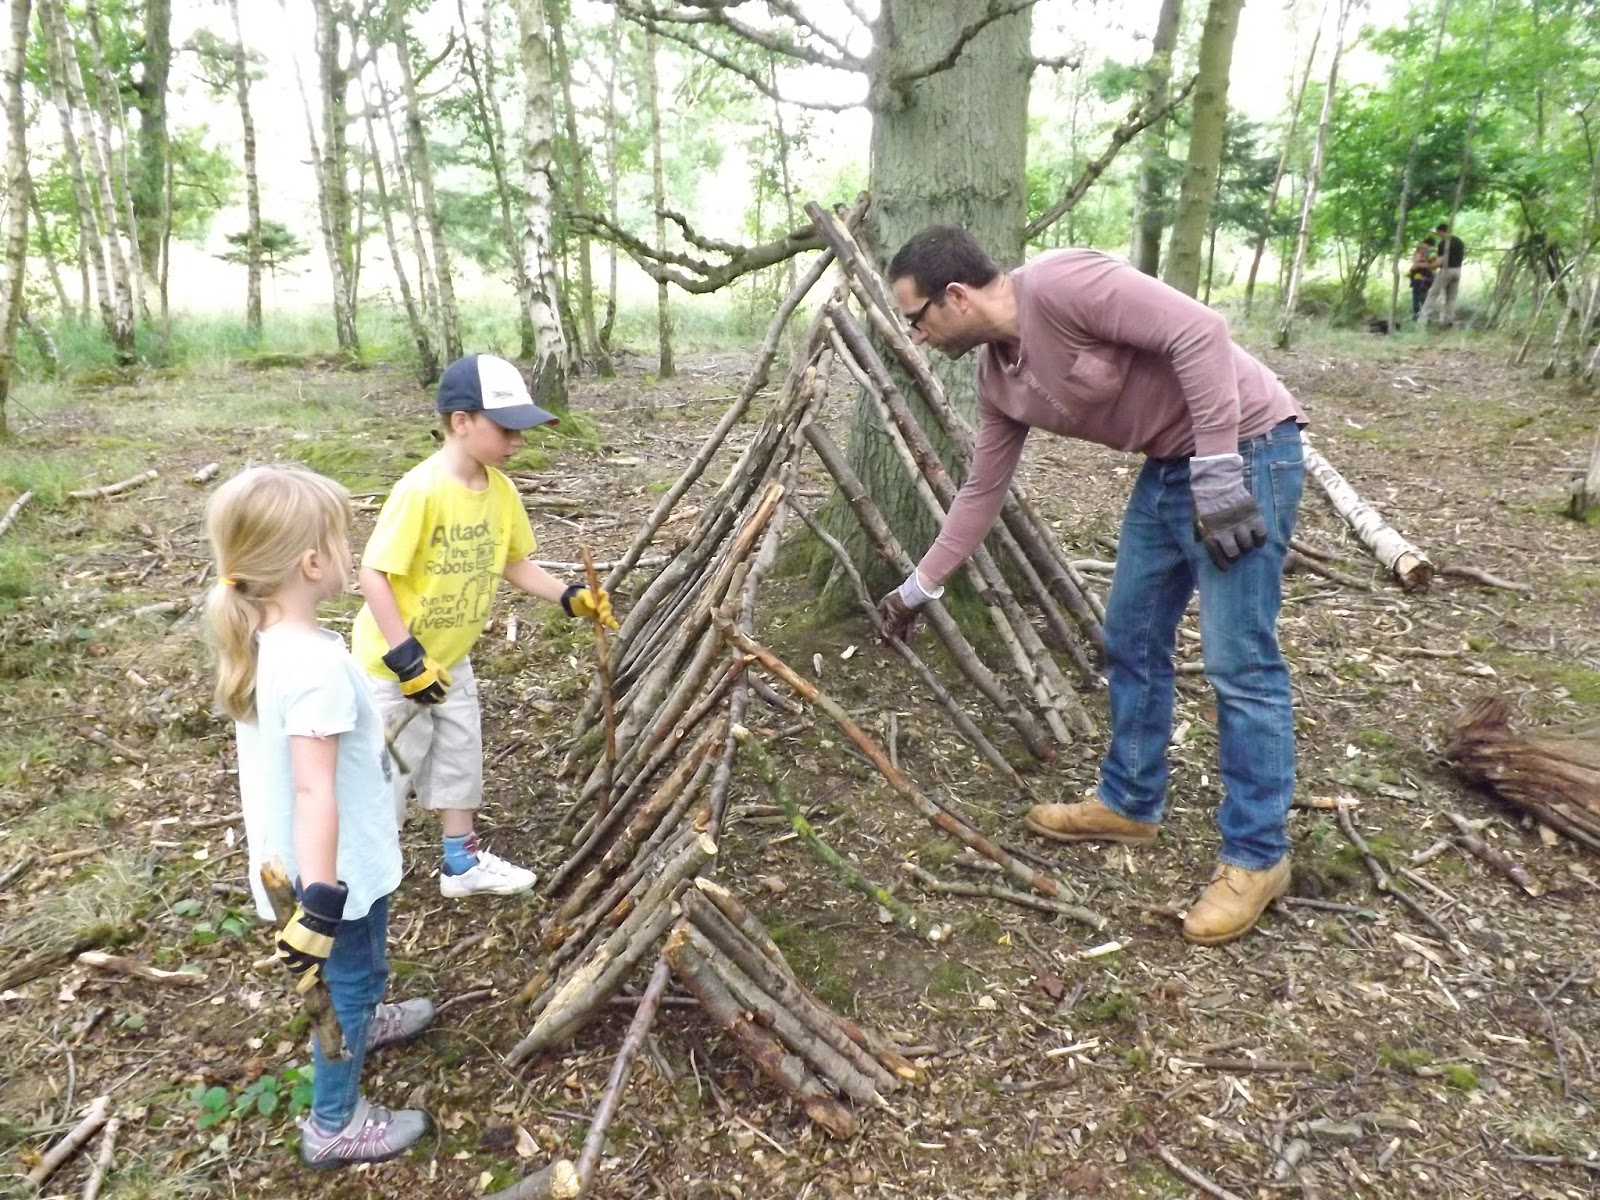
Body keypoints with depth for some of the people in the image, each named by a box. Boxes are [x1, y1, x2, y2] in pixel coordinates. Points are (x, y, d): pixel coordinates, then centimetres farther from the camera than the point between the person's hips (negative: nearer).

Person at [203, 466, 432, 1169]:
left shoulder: (255, 642, -3)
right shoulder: (318, 664, -32)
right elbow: (314, 790, -33)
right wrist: (320, 904, -31)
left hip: (292, 860, 8)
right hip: (341, 866, -8)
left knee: (353, 970, 33)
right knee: (348, 978, 14)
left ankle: (357, 1023, 60)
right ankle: (334, 1125, 33)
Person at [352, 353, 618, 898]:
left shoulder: (501, 489, -5)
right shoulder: (421, 489, -28)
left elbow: (514, 564, 6)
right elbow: (373, 573, -26)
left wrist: (571, 597, -8)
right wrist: (407, 658, -28)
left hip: (451, 657, 7)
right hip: (394, 660, -7)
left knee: (460, 754, 18)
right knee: (390, 765, 5)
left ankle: (463, 863, 35)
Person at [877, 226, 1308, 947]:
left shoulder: (1058, 284, -22)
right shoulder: (998, 379, 4)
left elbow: (1199, 332, -27)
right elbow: (982, 493, 14)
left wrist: (1218, 470, -27)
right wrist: (920, 586, 18)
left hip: (1243, 446, -9)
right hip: (1167, 464, 9)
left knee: (1238, 662, -7)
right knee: (1132, 640, 13)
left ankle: (1257, 856, 7)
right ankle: (1130, 803, 29)